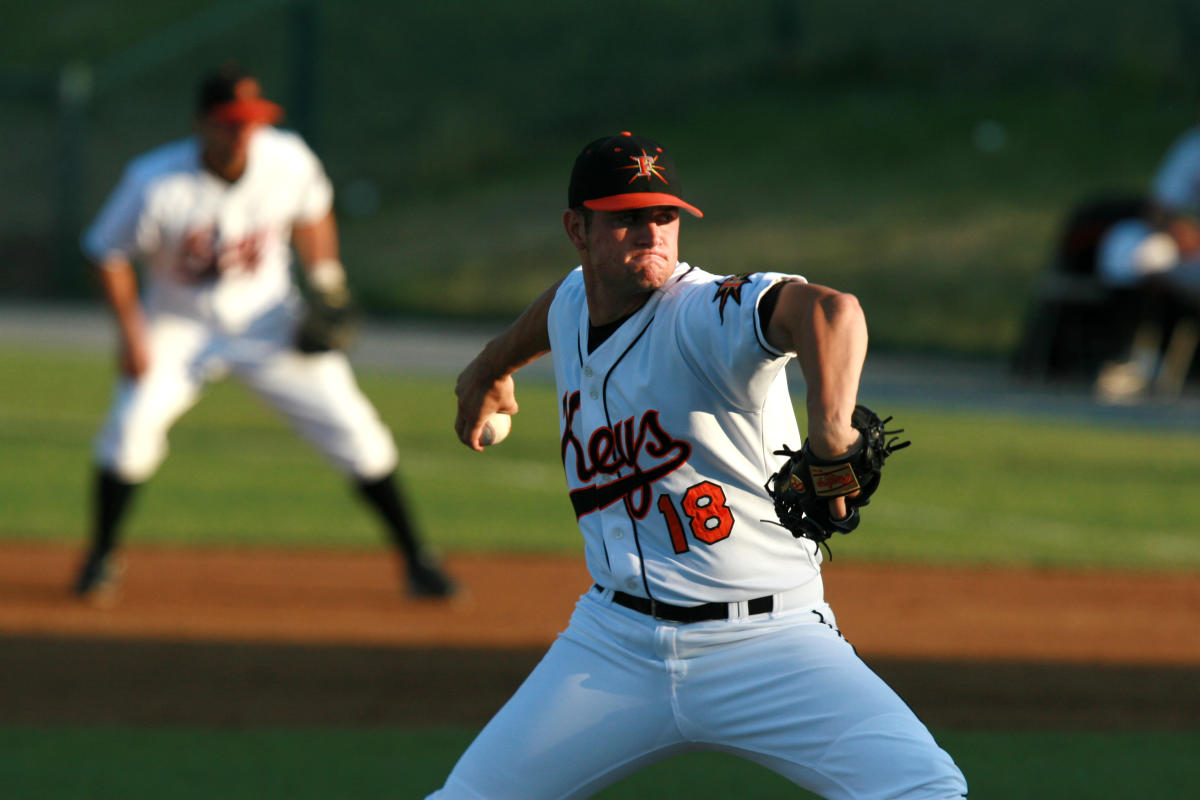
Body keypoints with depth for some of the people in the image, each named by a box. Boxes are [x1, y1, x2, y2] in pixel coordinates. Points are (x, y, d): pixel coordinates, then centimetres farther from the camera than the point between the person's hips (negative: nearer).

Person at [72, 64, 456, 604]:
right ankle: (102, 557, 0)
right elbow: (109, 253, -12)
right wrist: (131, 331, -18)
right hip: (181, 325, -2)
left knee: (353, 428, -5)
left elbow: (313, 211, 6)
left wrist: (326, 280, -3)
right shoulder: (155, 183, -25)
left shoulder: (289, 161, -17)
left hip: (267, 317, 2)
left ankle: (415, 559, 11)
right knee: (135, 419, -23)